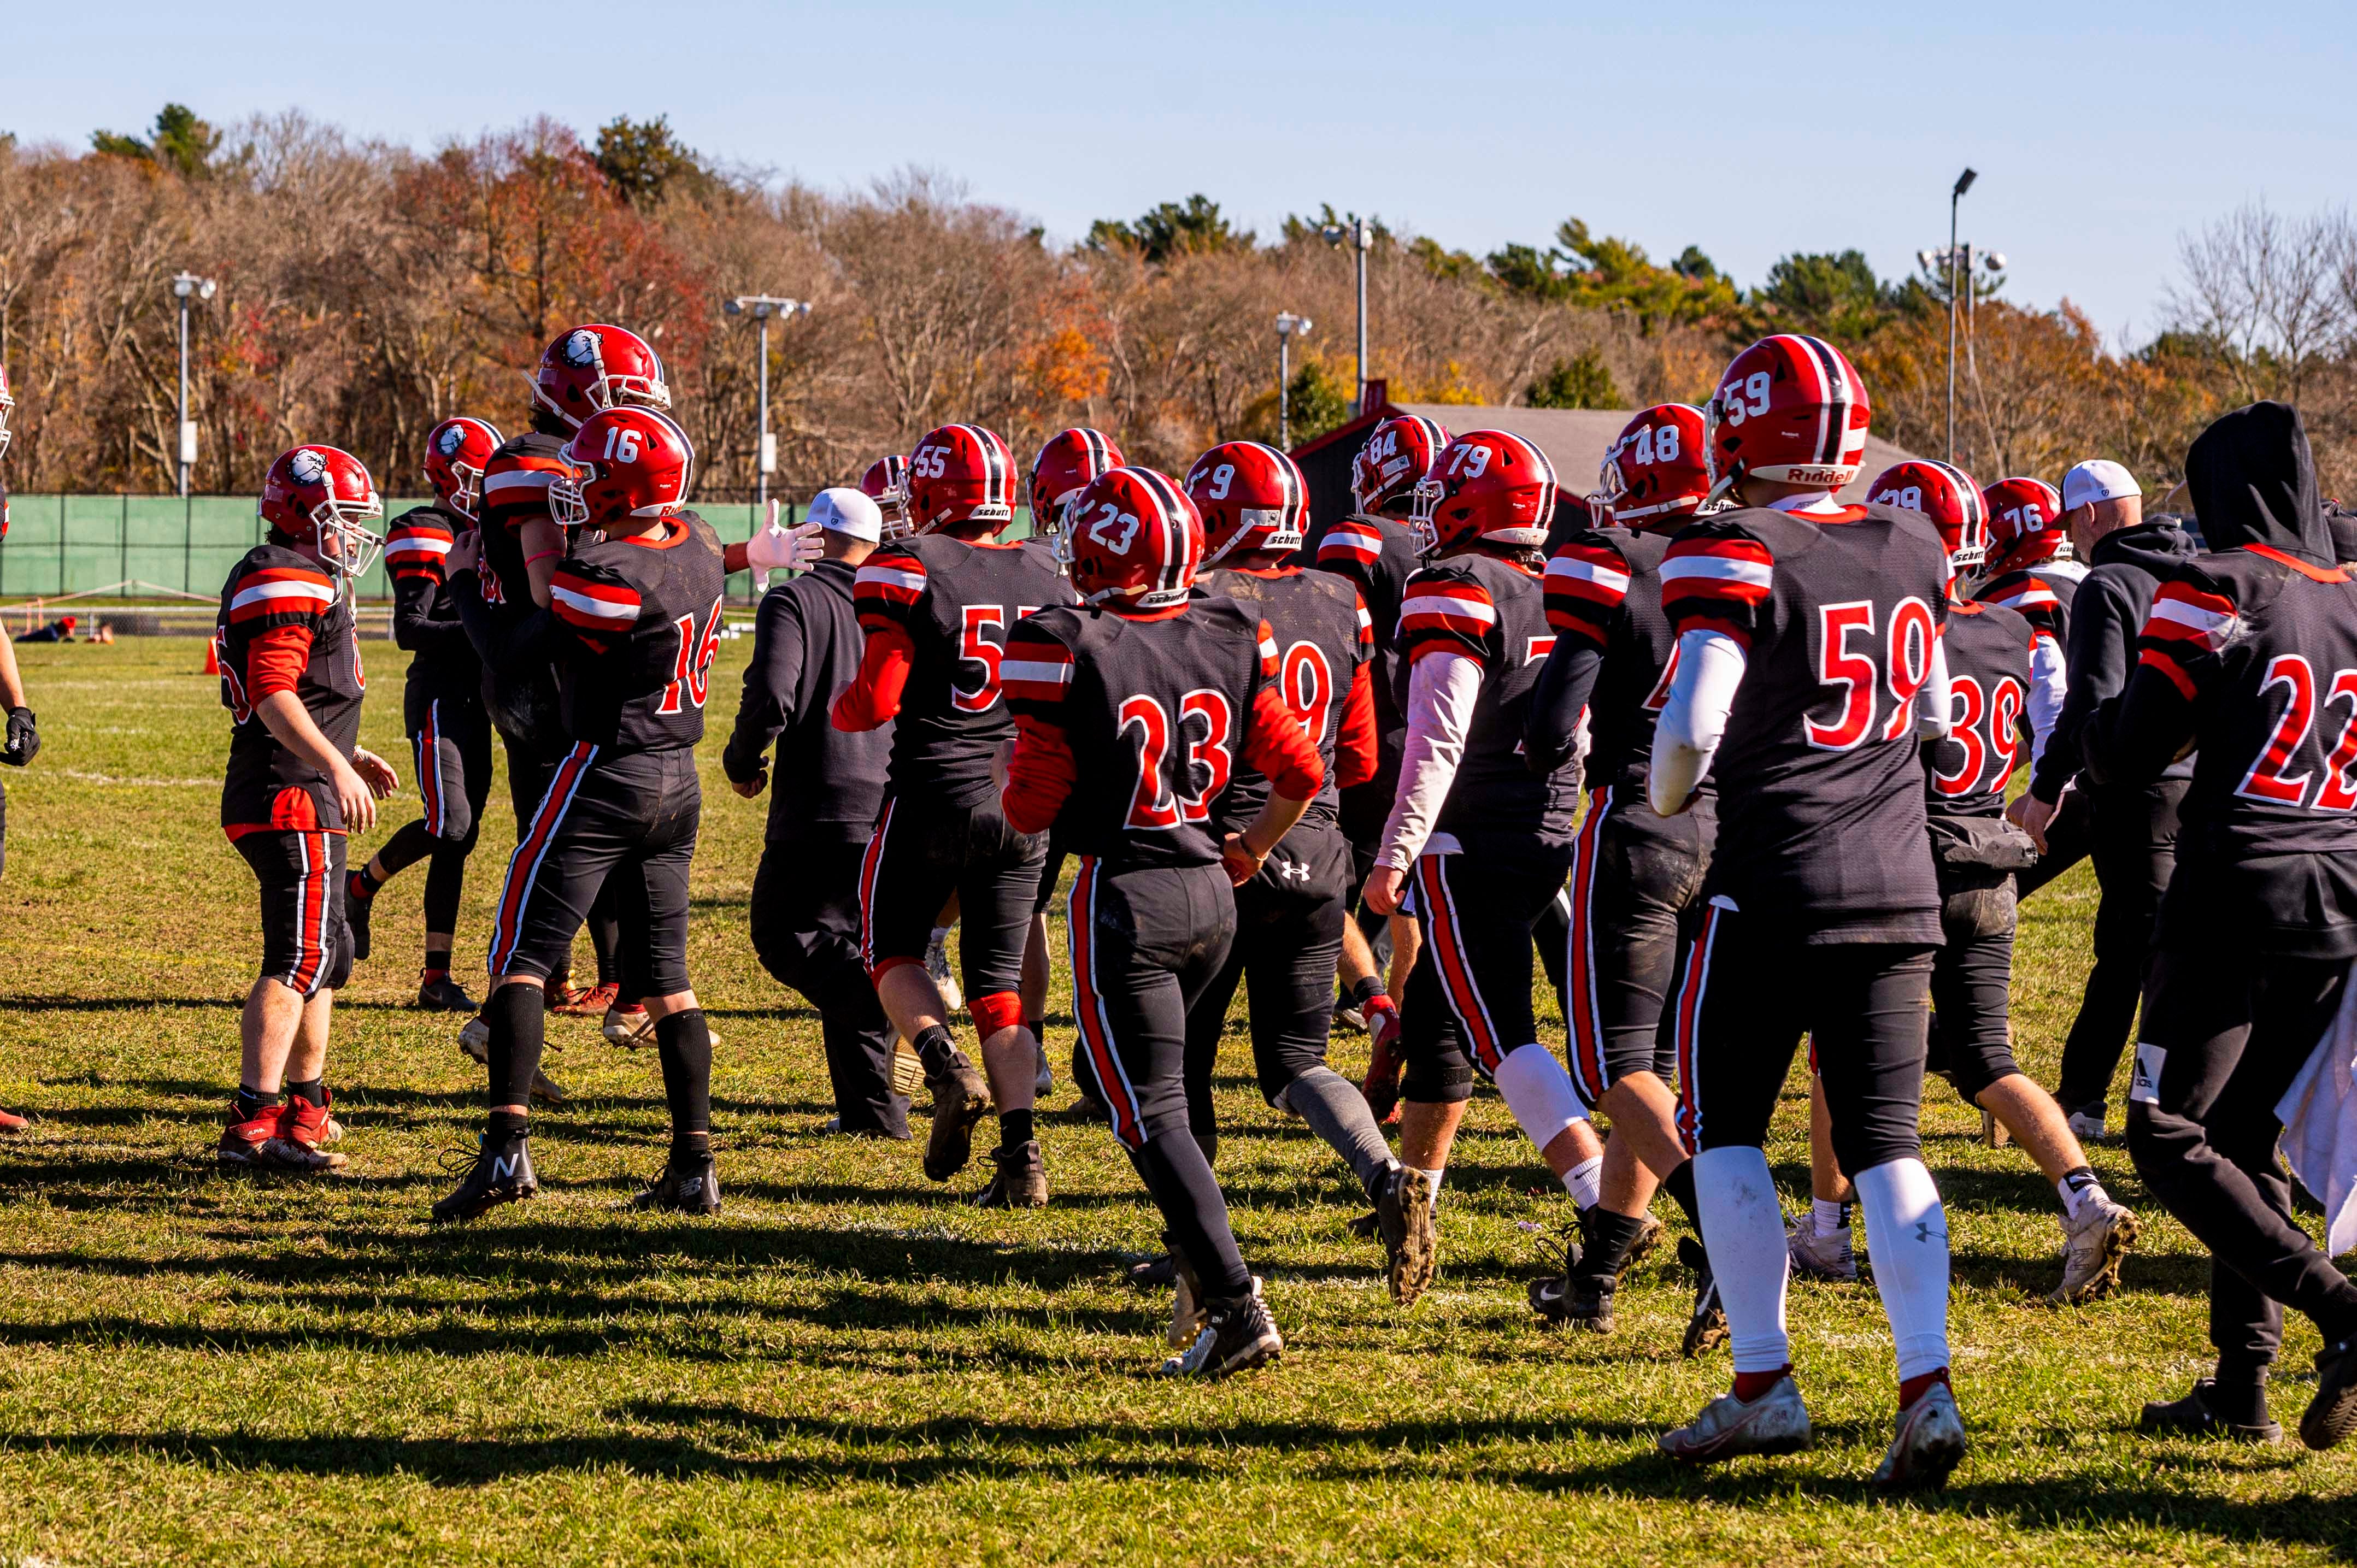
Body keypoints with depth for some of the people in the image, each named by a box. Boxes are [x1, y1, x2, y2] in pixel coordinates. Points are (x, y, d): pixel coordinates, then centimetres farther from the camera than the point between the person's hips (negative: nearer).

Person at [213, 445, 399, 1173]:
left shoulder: (307, 581, 22)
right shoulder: (288, 582, -13)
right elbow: (274, 697, -23)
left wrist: (349, 756, 31)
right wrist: (335, 766, -30)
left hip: (308, 797, 11)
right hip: (289, 800, -11)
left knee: (327, 953, 20)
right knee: (302, 954, -16)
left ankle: (306, 1106, 31)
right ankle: (253, 1125, -22)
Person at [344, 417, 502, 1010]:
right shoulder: (424, 537, -11)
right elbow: (411, 629, -18)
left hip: (472, 701, 9)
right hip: (437, 699, -9)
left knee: (458, 842, 9)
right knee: (449, 824, -18)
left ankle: (436, 977, 15)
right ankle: (360, 888, 5)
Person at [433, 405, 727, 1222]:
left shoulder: (605, 575, -21)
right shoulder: (699, 548, 2)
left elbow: (513, 651, -12)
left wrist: (465, 579, 3)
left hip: (604, 774, -7)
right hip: (679, 785, 7)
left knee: (522, 957, -4)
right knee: (665, 977, 12)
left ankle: (508, 1145, -16)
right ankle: (694, 1164, 10)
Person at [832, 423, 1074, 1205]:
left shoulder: (908, 571, -10)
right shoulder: (1046, 577, 5)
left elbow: (876, 701, -11)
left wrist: (840, 709, 10)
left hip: (933, 795, -4)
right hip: (1023, 803, 4)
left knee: (894, 950, 15)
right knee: (998, 978, 10)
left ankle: (948, 1071, -11)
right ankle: (1022, 1148, -2)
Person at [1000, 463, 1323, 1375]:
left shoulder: (1068, 654, -13)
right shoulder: (1230, 643, 3)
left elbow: (1031, 804, -9)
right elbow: (1300, 771, 8)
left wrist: (1013, 799, 15)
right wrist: (1255, 848, 25)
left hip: (1124, 896, -6)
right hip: (1210, 893, 6)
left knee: (1151, 1111, -3)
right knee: (1108, 1068, 25)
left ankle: (1237, 1309, -11)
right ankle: (1198, 1247, 17)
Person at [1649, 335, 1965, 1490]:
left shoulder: (1739, 561, -11)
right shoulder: (1913, 556, 8)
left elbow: (1693, 726, -16)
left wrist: (1664, 790, 4)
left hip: (1771, 885, -5)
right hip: (1898, 887, 5)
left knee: (1725, 1125, 9)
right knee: (1884, 1143, 5)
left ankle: (1764, 1385, 6)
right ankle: (1927, 1386, -8)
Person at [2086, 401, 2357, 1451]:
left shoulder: (2216, 594, -9)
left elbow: (2127, 759, -9)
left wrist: (2103, 726, 12)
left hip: (2238, 893, -7)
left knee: (2170, 1138, -2)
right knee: (2248, 1140, 14)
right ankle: (2241, 1384, 11)